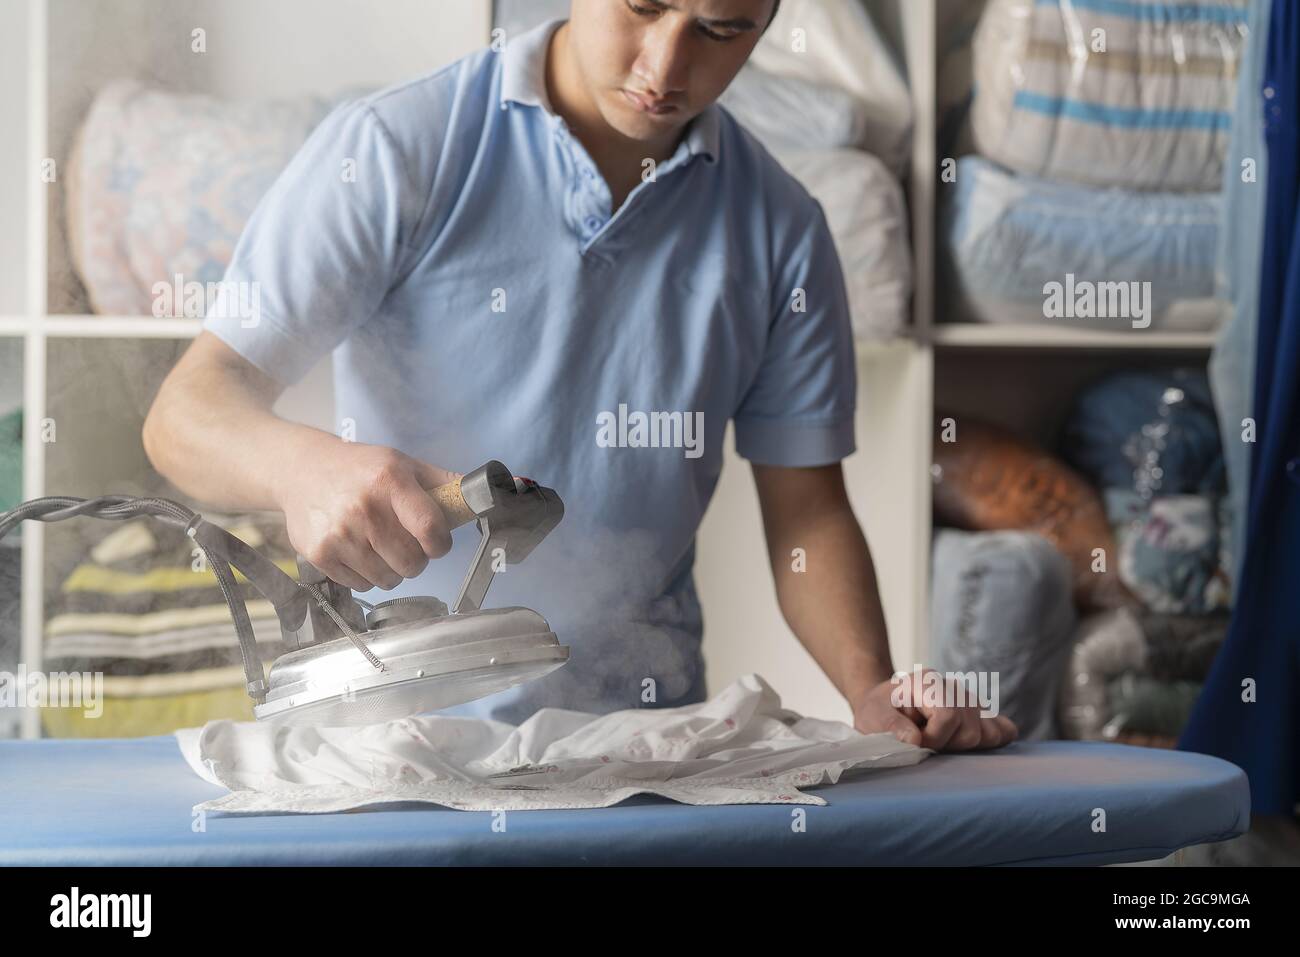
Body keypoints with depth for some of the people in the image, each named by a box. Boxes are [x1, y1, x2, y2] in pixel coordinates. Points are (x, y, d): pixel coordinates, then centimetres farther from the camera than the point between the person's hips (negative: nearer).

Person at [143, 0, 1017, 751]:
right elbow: (187, 412, -10)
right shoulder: (394, 151, -5)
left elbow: (805, 507, 10)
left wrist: (872, 691, -9)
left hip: (645, 740, 2)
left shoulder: (781, 232, 7)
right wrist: (302, 465, -33)